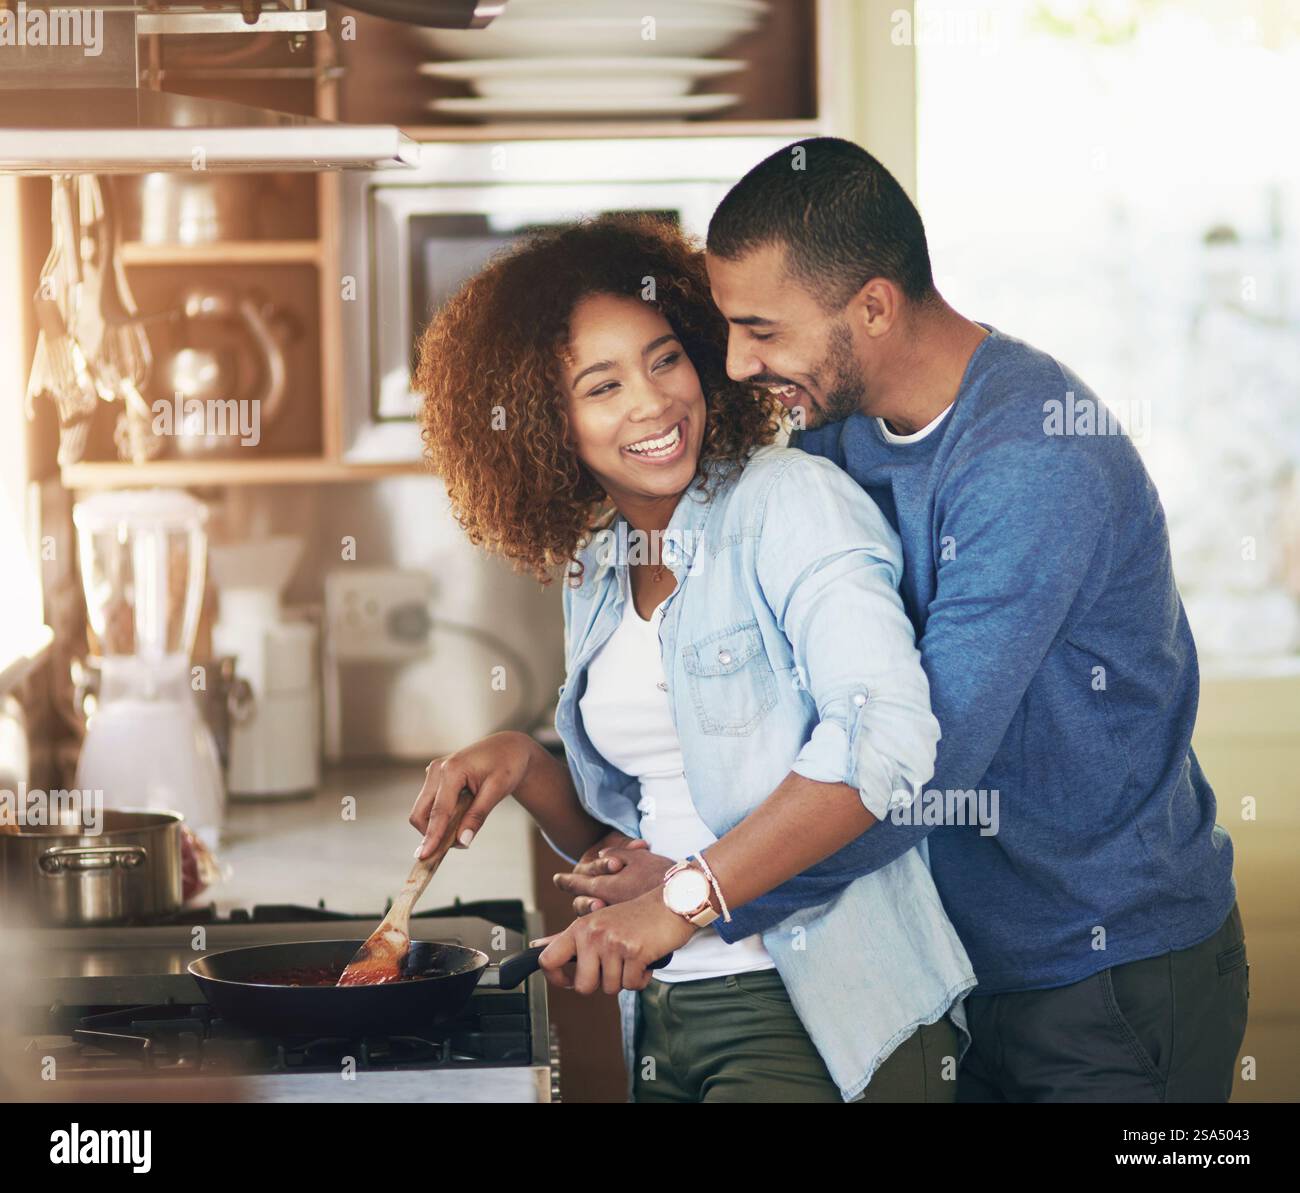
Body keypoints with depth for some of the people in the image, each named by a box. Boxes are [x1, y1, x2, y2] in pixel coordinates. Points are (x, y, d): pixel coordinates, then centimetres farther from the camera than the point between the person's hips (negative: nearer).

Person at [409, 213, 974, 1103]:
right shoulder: (593, 574, 14)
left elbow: (885, 737, -22)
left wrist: (685, 899, -22)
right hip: (663, 1020, 6)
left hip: (823, 1012, -6)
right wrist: (524, 768, 2)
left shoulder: (793, 502, -7)